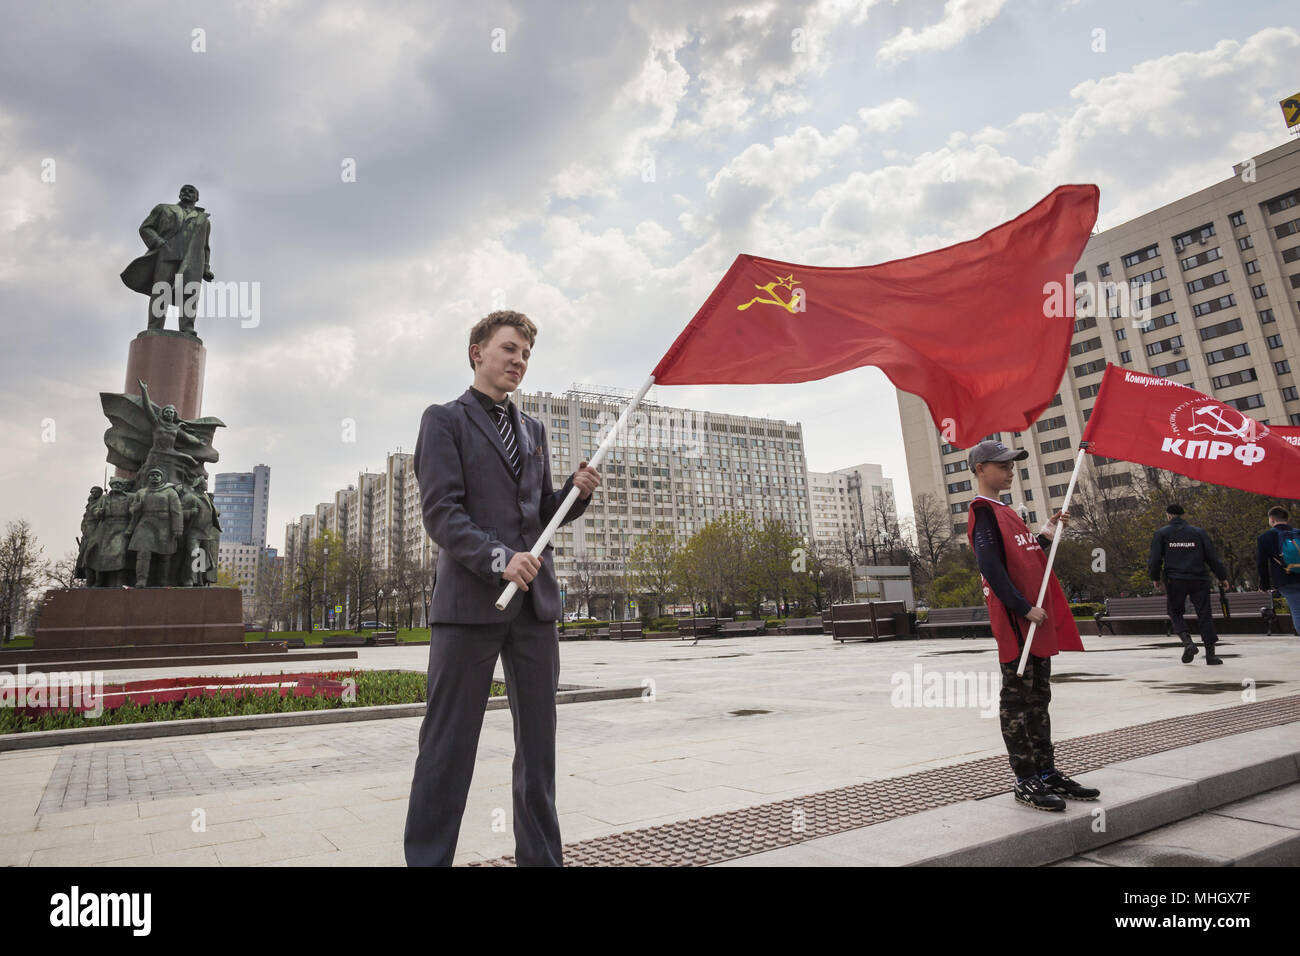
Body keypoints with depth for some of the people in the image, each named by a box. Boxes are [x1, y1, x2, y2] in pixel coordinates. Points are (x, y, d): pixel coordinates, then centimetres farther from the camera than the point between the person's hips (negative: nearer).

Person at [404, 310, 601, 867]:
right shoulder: (444, 420, 3)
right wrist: (498, 559, -22)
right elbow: (441, 510, -9)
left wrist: (576, 491, 1)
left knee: (538, 743, 10)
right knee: (449, 747, 1)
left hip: (534, 601, 6)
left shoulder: (533, 431, 21)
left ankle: (541, 857, 22)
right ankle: (427, 858, 15)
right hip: (469, 601, -5)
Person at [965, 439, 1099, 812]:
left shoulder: (1006, 511, 19)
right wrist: (1023, 608, -21)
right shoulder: (983, 512, -11)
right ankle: (1025, 781, 5)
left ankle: (1047, 773, 24)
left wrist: (1045, 537, 10)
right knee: (1017, 701, -2)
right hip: (1013, 622, -10)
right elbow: (990, 566, -21)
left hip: (1037, 621, 10)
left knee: (1038, 699, 15)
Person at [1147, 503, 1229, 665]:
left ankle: (1187, 642, -12)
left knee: (1175, 613, 11)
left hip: (1174, 581, -1)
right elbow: (1212, 557, 7)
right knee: (1204, 615, 6)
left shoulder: (1161, 534, 3)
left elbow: (1155, 559, -1)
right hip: (1198, 580, 2)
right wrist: (1222, 577, 15)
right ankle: (1210, 654, 6)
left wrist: (1155, 578, 12)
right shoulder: (1198, 532, 9)